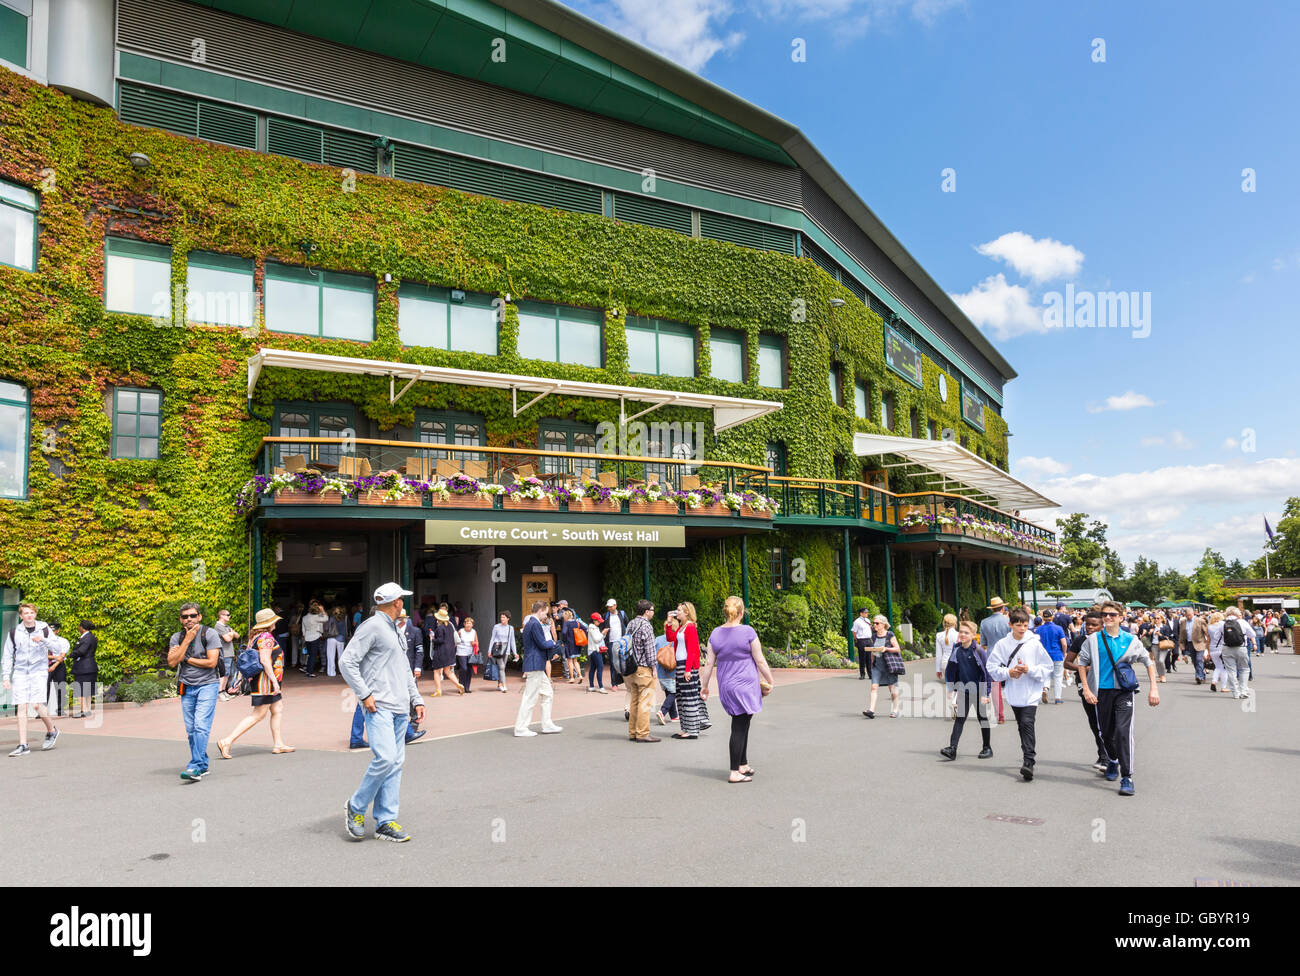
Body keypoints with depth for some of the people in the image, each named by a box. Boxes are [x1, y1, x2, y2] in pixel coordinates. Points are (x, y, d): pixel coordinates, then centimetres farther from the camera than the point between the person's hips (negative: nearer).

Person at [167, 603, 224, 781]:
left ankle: (196, 767, -16)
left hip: (207, 685, -5)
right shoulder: (177, 637, 8)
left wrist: (186, 658, -5)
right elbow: (172, 662, -6)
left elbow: (211, 662, -13)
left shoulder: (209, 634, -5)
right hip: (187, 688, 5)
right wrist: (187, 640, -10)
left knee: (201, 726, -15)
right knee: (191, 730, 6)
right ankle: (203, 765, 17)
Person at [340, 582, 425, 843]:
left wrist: (416, 700, 19)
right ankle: (356, 807, 3)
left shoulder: (396, 631, 22)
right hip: (379, 707, -9)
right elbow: (347, 662, -12)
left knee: (396, 763, 6)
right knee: (385, 758, -17)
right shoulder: (372, 626, -6)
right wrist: (364, 694, -16)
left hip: (400, 709, 9)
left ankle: (385, 821, 11)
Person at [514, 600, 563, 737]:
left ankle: (547, 725, 19)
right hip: (535, 665, -10)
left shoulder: (529, 623, 15)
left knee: (547, 694, 14)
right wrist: (552, 643, 2)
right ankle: (520, 728, 3)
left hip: (537, 666, 10)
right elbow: (543, 644, -20)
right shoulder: (535, 624, -16)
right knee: (530, 697, -4)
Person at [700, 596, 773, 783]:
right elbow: (760, 661, -6)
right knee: (739, 728, -2)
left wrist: (704, 686, 15)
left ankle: (743, 765, 26)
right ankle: (734, 773, 1)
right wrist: (770, 681, 6)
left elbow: (709, 664, 5)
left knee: (742, 725, 18)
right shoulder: (747, 631, -10)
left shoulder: (715, 634, 3)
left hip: (725, 687, 5)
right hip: (746, 686, -5)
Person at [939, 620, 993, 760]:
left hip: (978, 691, -3)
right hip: (963, 691, 3)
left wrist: (986, 693, -11)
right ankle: (952, 748, -8)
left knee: (982, 719, 11)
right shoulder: (956, 651, 2)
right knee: (959, 718, -3)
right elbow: (950, 670, 11)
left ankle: (987, 748, 25)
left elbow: (987, 672, -9)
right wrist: (952, 689, 9)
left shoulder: (979, 651, -11)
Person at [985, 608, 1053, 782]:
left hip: (1031, 693, -3)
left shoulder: (1035, 643, -4)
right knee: (1021, 725, 15)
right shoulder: (1002, 644, 0)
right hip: (1014, 694, 3)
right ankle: (1030, 753, 33)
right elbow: (993, 667, 2)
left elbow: (1047, 668, -1)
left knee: (1027, 723, -15)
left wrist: (1029, 669, -15)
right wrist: (1008, 672, -14)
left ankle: (1028, 762, -17)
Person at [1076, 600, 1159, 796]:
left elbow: (1148, 662, 10)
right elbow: (1082, 663, 5)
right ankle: (1113, 761, 40)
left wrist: (1154, 688, 2)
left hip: (1124, 691, -1)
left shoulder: (1130, 640, 1)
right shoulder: (1093, 640, 0)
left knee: (1123, 732, -14)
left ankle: (1127, 777, -9)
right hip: (1102, 691, 1)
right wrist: (1086, 689, -3)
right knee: (1106, 733, 11)